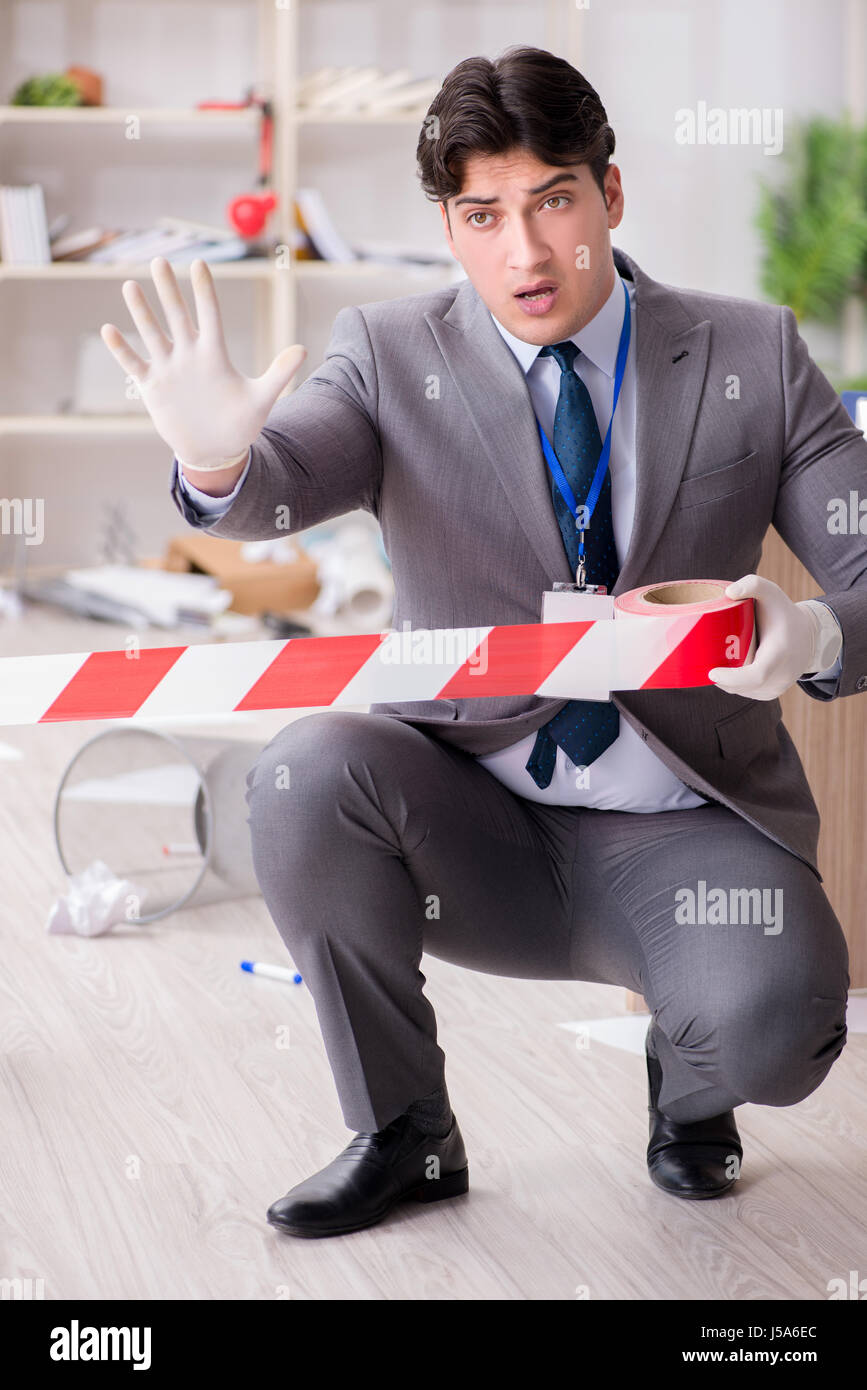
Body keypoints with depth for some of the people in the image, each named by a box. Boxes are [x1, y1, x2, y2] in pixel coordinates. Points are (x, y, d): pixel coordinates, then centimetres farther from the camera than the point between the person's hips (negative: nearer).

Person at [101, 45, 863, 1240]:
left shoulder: (756, 356, 0)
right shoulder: (393, 355, -1)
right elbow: (286, 483, -20)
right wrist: (220, 459, -46)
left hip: (685, 828, -1)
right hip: (474, 821, 1)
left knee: (769, 1027, -31)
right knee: (305, 772, -30)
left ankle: (688, 1086, 12)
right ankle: (403, 1135, -5)